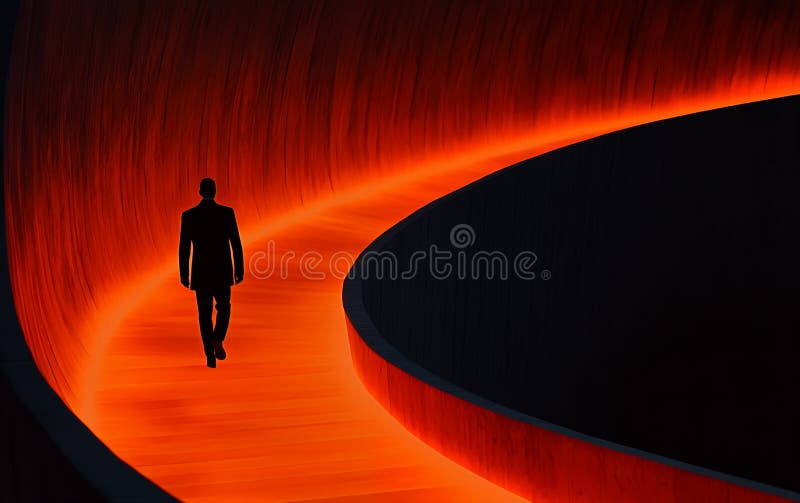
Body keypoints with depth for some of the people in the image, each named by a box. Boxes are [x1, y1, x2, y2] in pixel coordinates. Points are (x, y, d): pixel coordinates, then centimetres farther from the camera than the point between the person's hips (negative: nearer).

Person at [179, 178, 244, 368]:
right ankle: (217, 339, -9)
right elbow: (236, 243, -6)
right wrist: (239, 270, 3)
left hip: (200, 273, 1)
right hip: (222, 272, -1)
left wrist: (184, 275, 6)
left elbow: (184, 248, -2)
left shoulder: (188, 215, -3)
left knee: (205, 314, 11)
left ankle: (210, 357, 8)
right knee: (223, 308, 18)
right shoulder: (227, 212, -5)